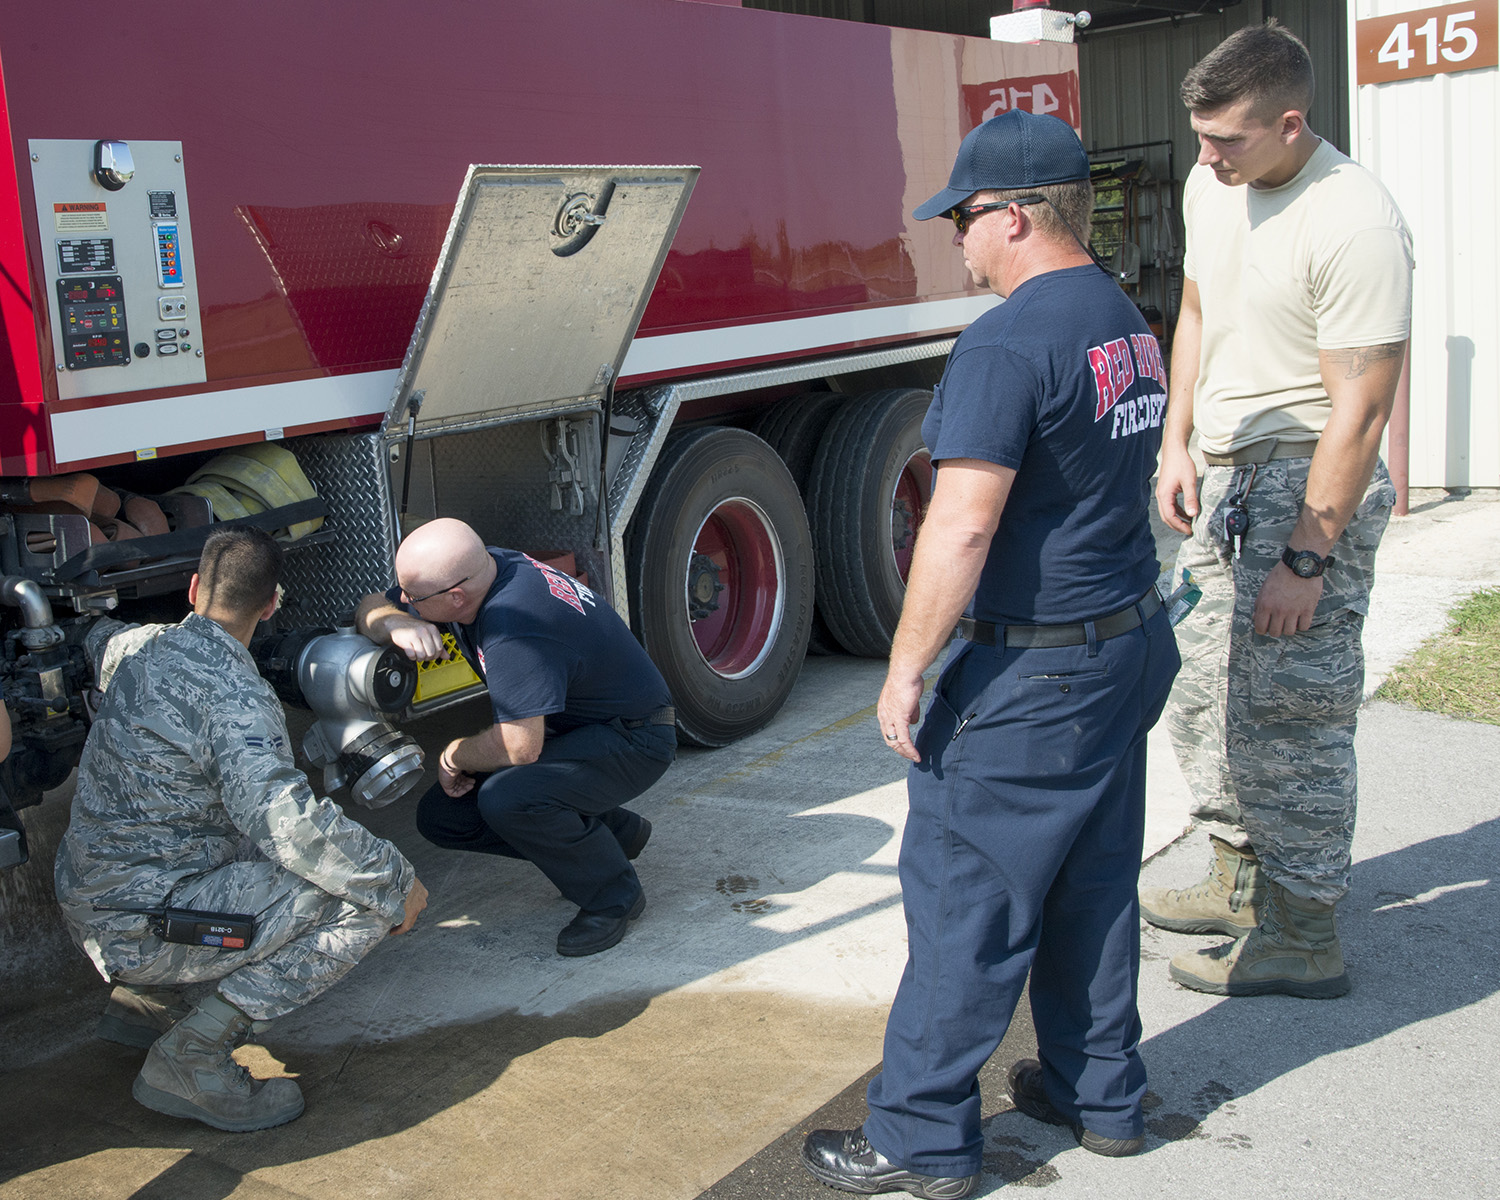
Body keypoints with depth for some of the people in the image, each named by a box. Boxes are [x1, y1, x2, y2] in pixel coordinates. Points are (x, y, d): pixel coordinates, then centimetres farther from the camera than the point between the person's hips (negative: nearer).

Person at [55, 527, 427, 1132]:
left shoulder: (135, 646, 4)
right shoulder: (235, 696, -22)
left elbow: (94, 631, 30)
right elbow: (289, 822, -33)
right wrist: (397, 882, -21)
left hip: (85, 906, 9)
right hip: (139, 931, -9)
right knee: (368, 899, -15)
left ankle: (143, 998, 21)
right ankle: (192, 1055, -13)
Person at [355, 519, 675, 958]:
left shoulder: (515, 628, -34)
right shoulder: (478, 571, -6)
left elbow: (519, 746, -36)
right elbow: (370, 610, 6)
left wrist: (454, 757, -14)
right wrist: (395, 624, -20)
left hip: (633, 740, -10)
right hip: (569, 729, 10)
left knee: (505, 798, -34)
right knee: (440, 817, 3)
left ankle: (612, 896, -8)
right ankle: (614, 830, 13)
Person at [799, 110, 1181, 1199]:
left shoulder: (1008, 345, -20)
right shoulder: (1129, 324, 10)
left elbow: (961, 529, -24)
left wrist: (906, 668, -15)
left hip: (1032, 678, -9)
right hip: (1133, 645, 9)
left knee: (965, 902, 2)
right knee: (1093, 884, 19)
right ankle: (1100, 1094, 33)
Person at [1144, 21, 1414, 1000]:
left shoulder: (1355, 225, -21)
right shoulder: (1213, 186, 5)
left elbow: (1360, 408, -21)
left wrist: (1307, 557, -22)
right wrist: (1176, 445, 11)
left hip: (1311, 480, -9)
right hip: (1223, 476, 9)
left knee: (1288, 715, -4)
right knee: (1205, 694, 16)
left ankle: (1303, 938, 9)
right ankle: (1240, 882, 34)